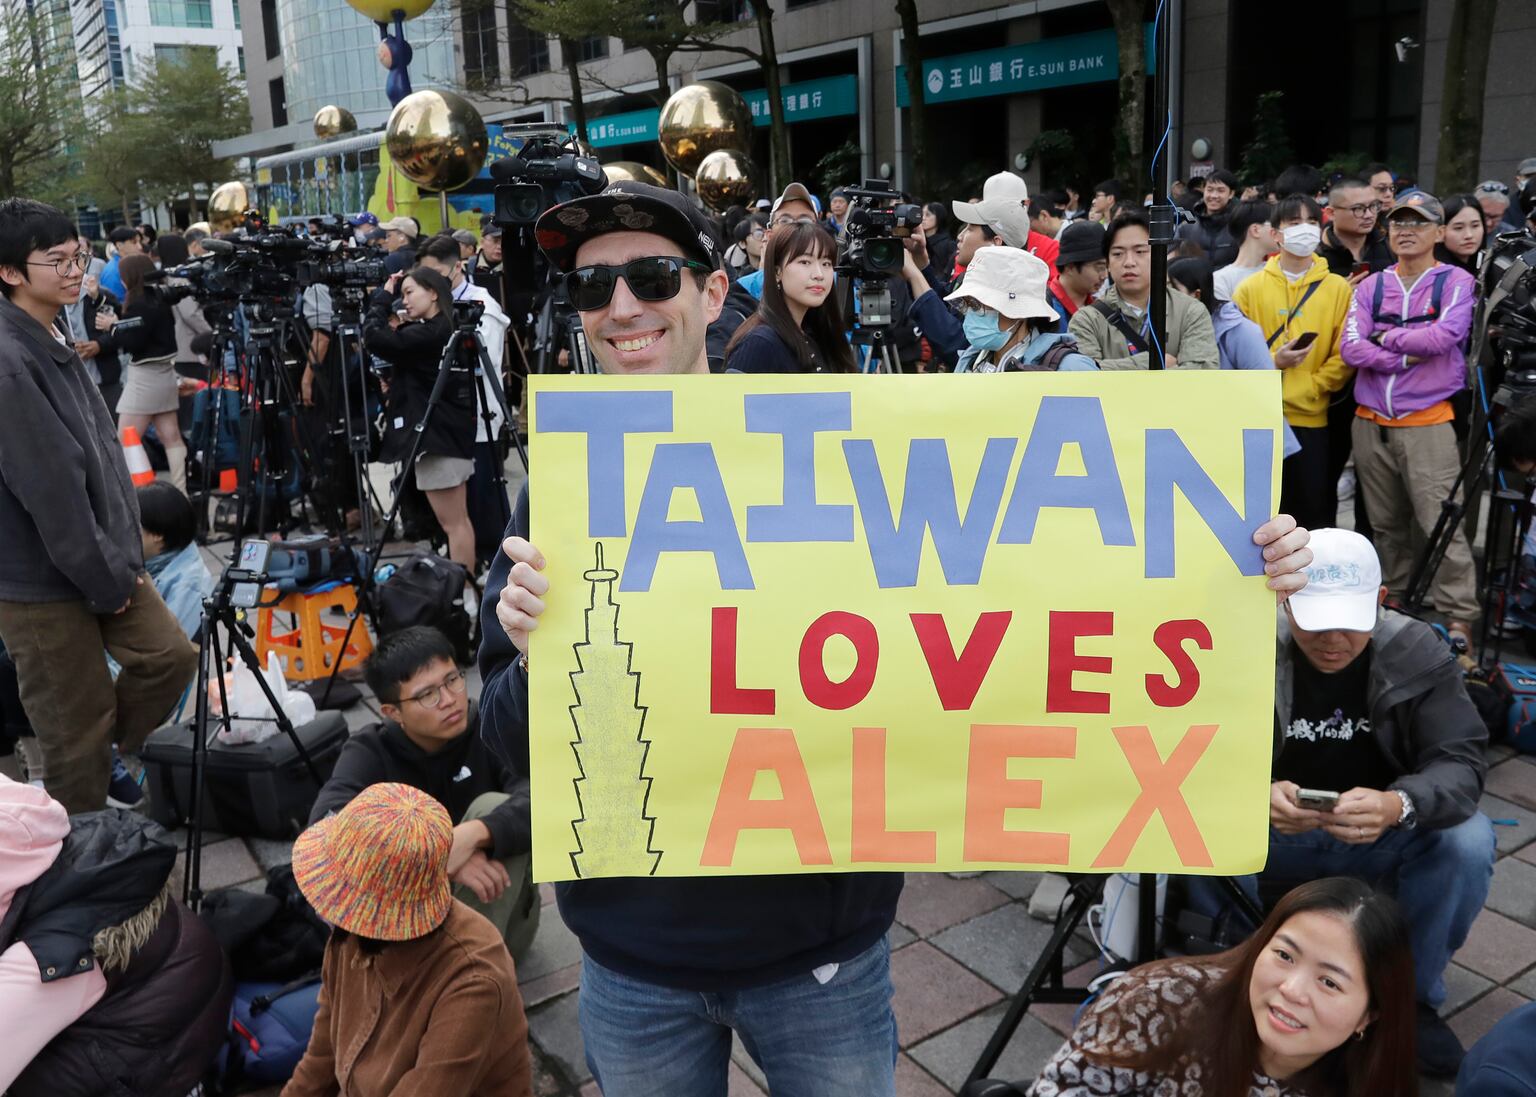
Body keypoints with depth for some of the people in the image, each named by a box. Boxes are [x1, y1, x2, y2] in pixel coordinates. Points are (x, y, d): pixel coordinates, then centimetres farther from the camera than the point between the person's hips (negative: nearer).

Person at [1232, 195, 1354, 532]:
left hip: (1313, 418, 0)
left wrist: (1310, 387, -13)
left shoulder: (1338, 288, 5)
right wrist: (1273, 362, -16)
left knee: (1317, 511, 5)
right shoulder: (1250, 288, 5)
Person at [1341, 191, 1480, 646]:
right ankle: (1395, 600, 28)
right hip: (1371, 424, 4)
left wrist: (1386, 337, -5)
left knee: (1441, 525, -9)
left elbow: (1444, 336, -16)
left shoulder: (1456, 282, 1)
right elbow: (1351, 348, -4)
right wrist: (1408, 356, -12)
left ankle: (1459, 616, -1)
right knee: (1386, 524, 13)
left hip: (1427, 424, -4)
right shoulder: (1371, 287, 10)